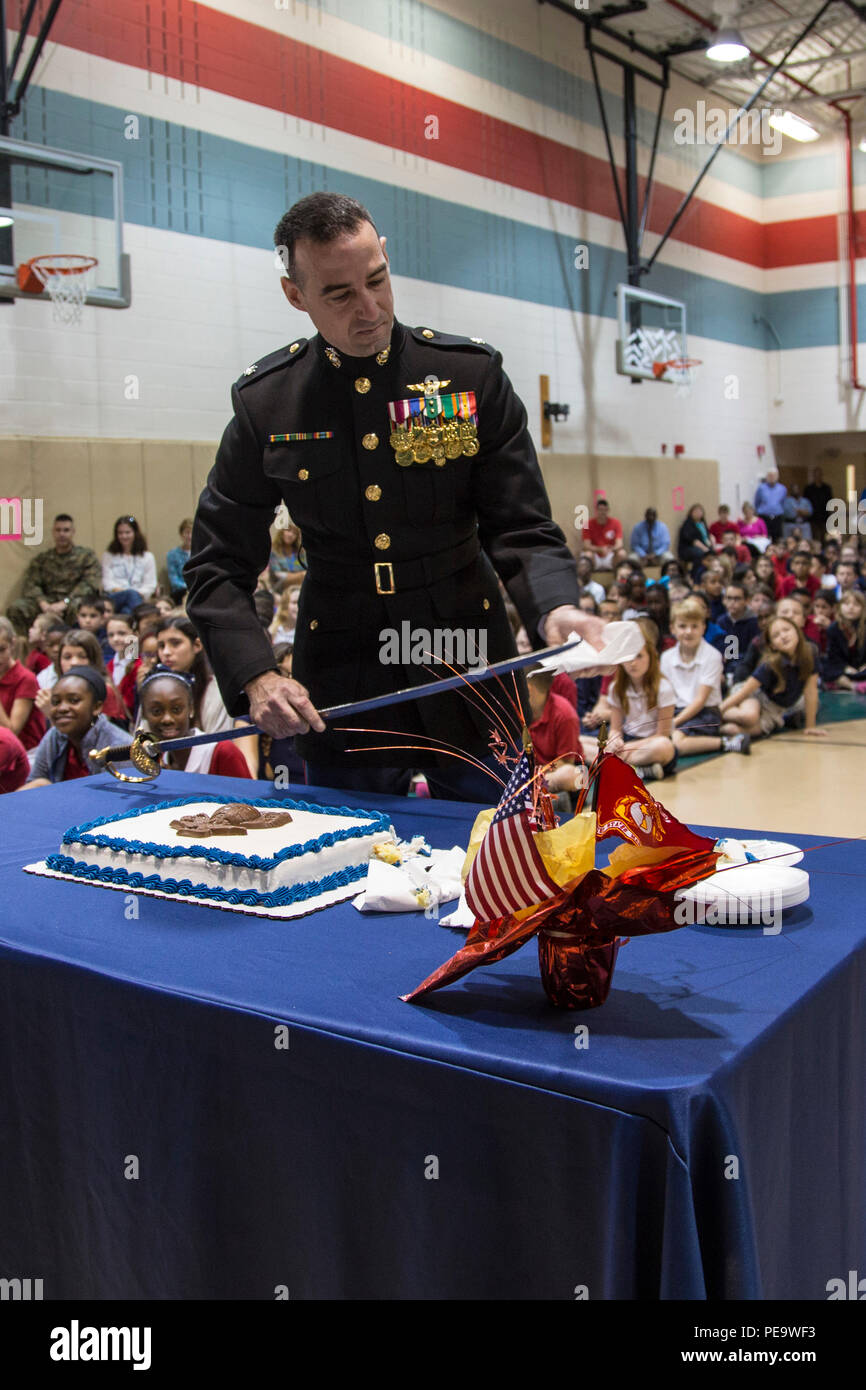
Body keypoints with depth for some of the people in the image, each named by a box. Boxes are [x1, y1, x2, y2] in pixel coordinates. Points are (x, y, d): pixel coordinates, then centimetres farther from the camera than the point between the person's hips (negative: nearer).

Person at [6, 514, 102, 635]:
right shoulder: (41, 559, 19)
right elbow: (30, 584, 5)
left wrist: (64, 603, -20)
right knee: (15, 609, -23)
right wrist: (43, 604, -18)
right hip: (48, 602, 3)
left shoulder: (86, 556, 10)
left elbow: (89, 584, -6)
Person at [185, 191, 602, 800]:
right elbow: (219, 567, 2)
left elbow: (523, 530, -4)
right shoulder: (266, 401, -2)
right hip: (339, 693, 1)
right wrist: (256, 676, -12)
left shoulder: (473, 374, -3)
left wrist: (555, 609, -25)